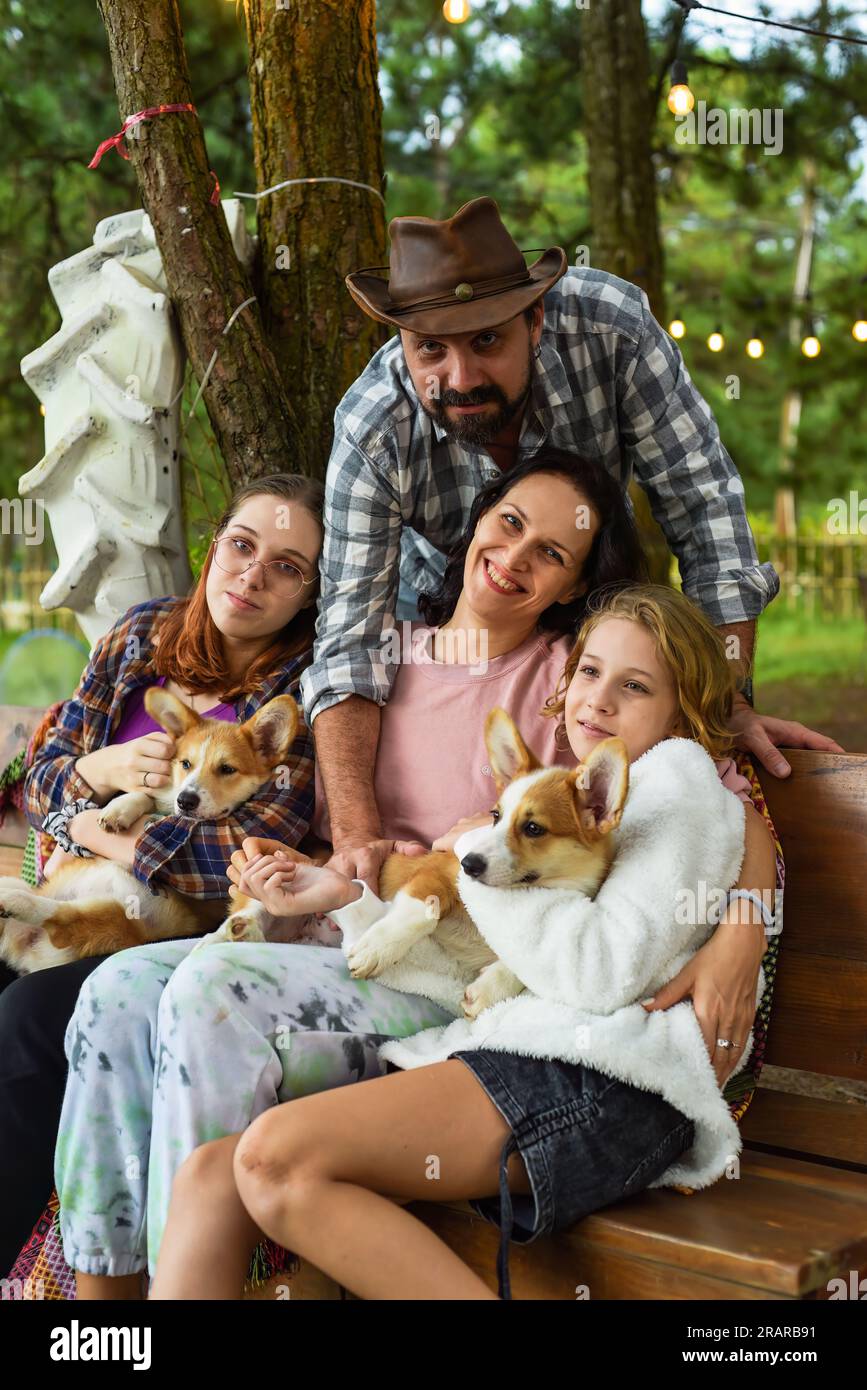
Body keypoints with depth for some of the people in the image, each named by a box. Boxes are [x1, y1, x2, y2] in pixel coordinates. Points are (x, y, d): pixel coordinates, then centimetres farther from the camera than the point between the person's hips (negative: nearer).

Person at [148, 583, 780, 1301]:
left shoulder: (679, 774, 6)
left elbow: (602, 972, -10)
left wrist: (476, 853, -1)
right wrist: (349, 895, 12)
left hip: (602, 1084, -8)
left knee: (277, 1154, -26)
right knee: (209, 1175, -9)